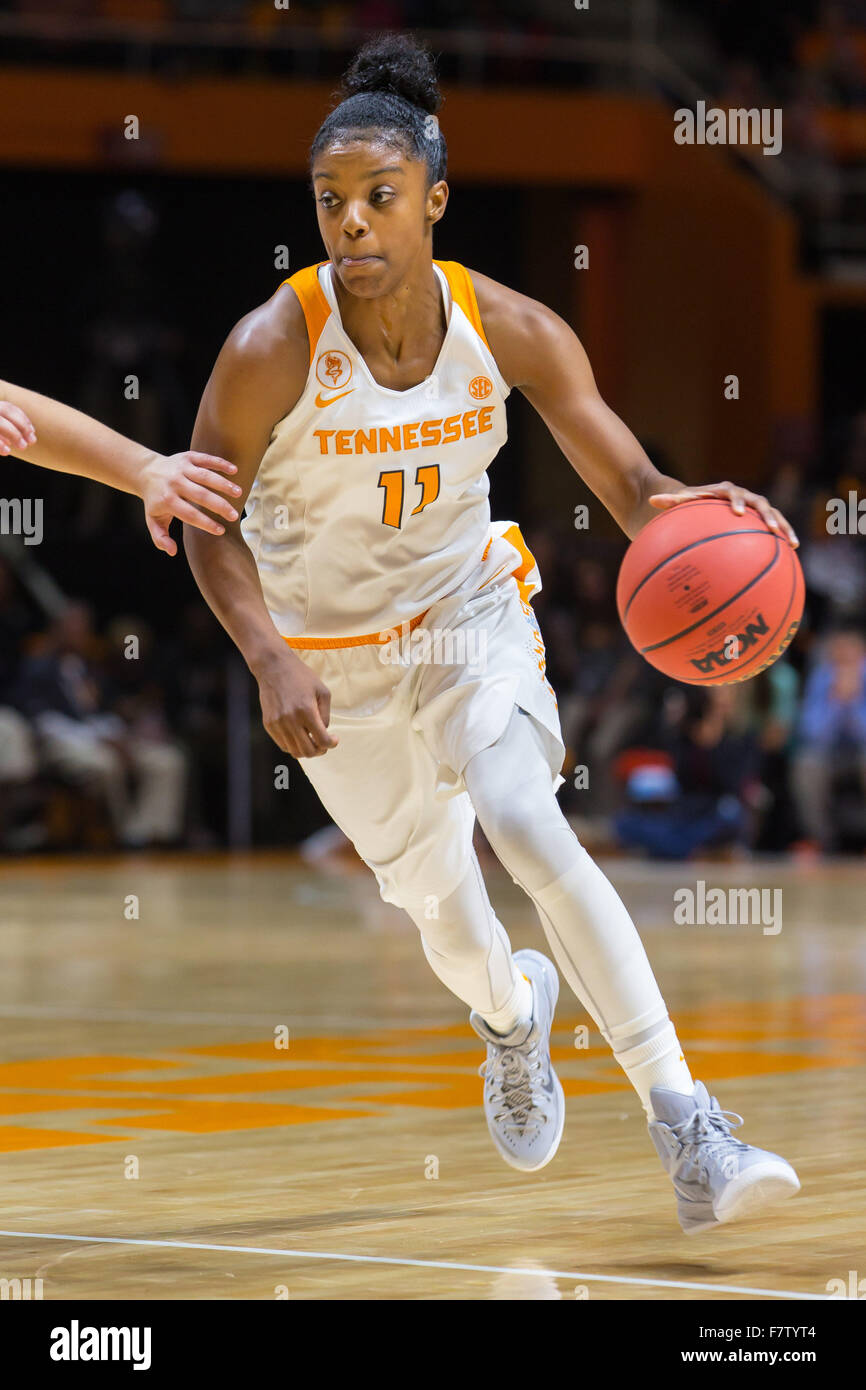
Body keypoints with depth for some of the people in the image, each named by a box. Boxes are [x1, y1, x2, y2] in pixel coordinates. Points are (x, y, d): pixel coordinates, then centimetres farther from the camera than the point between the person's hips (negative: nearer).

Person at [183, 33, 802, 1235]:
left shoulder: (510, 330, -19)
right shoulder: (273, 348, -25)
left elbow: (628, 481, -15)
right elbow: (205, 517, -13)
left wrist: (689, 509, -39)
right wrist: (270, 661, -25)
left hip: (468, 609, 0)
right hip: (329, 651, 1)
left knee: (528, 827, -24)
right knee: (432, 889, 13)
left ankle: (686, 1131, -27)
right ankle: (512, 1014, 53)